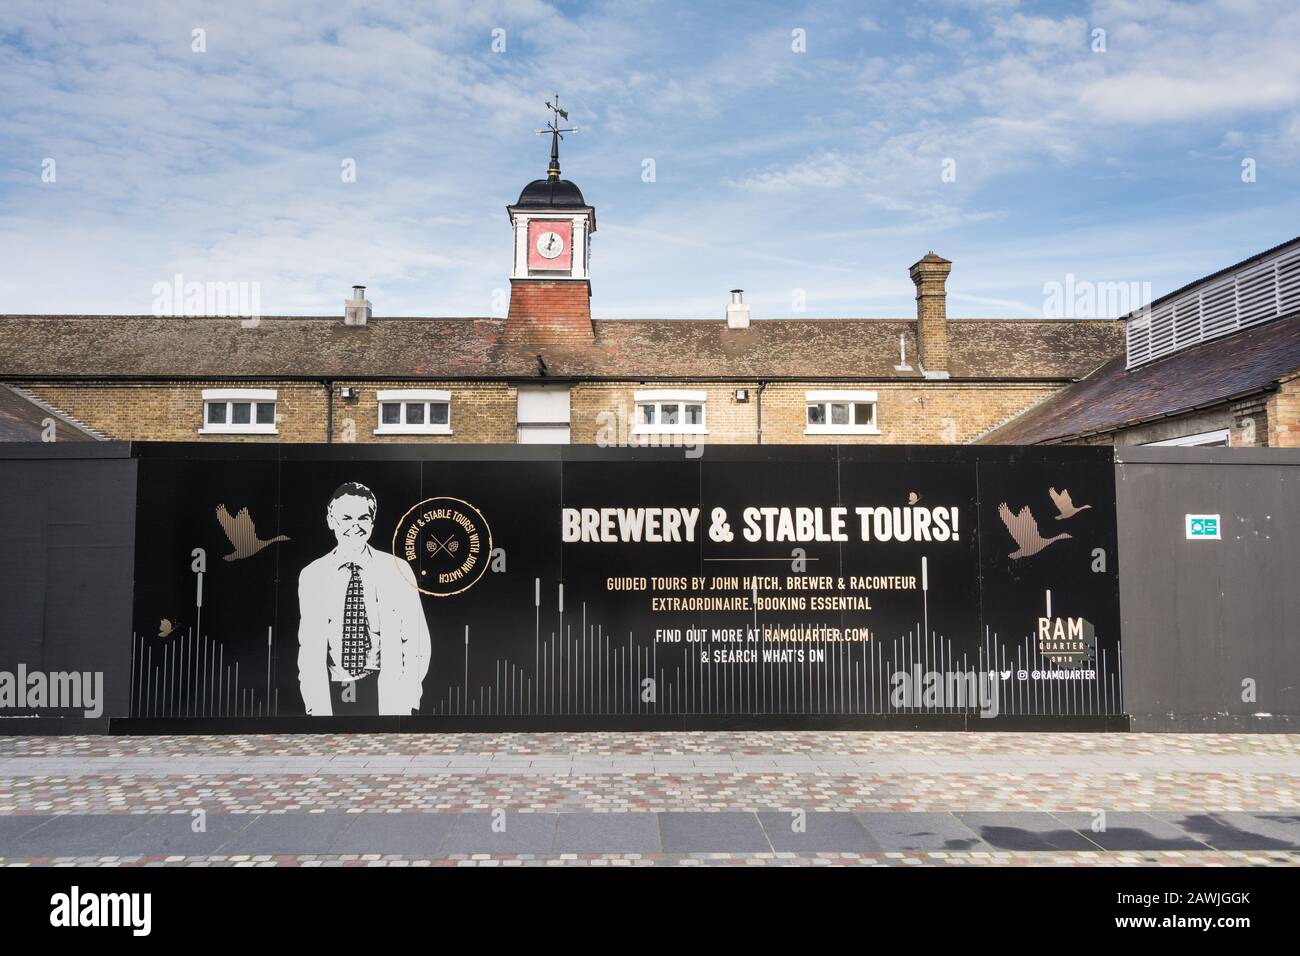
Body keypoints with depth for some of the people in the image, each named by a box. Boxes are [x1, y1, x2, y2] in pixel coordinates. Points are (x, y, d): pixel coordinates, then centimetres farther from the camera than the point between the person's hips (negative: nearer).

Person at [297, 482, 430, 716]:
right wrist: (315, 704, -3)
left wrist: (408, 696, -9)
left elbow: (416, 640, 1)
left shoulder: (397, 570, 0)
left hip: (385, 696, -1)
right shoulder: (311, 576, 5)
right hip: (331, 696, 1)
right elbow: (308, 646, 6)